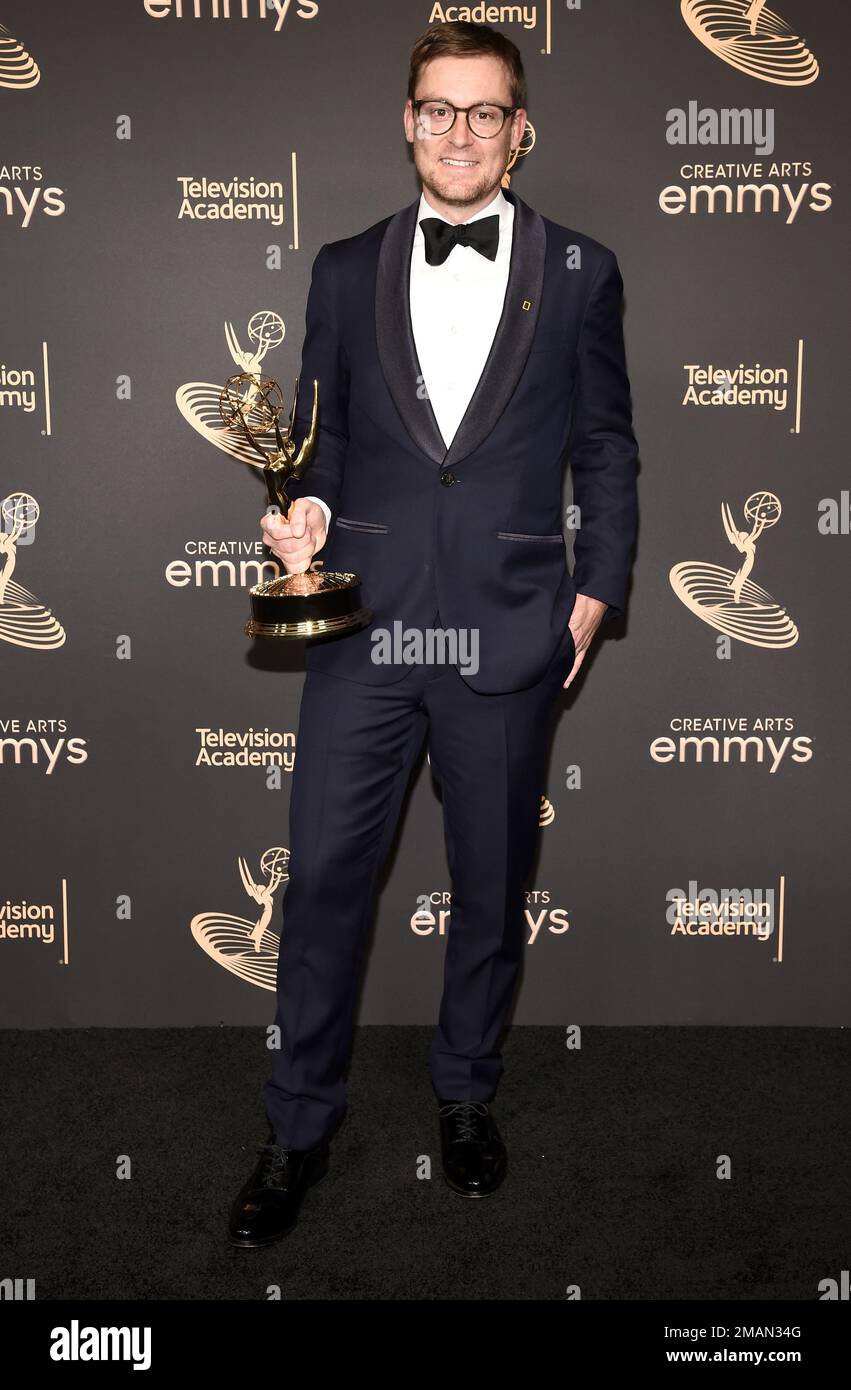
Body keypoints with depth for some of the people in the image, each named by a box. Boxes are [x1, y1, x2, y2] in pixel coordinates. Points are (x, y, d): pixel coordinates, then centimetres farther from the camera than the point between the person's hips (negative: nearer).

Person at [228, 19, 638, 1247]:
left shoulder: (579, 272, 5)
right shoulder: (347, 269, 10)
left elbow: (606, 447, 8)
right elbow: (322, 432, 14)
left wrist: (596, 590, 1)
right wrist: (306, 512, -6)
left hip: (508, 631, 0)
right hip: (363, 622, 1)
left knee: (492, 880, 12)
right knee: (323, 875, 3)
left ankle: (467, 1092, 35)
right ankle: (301, 1126, 22)